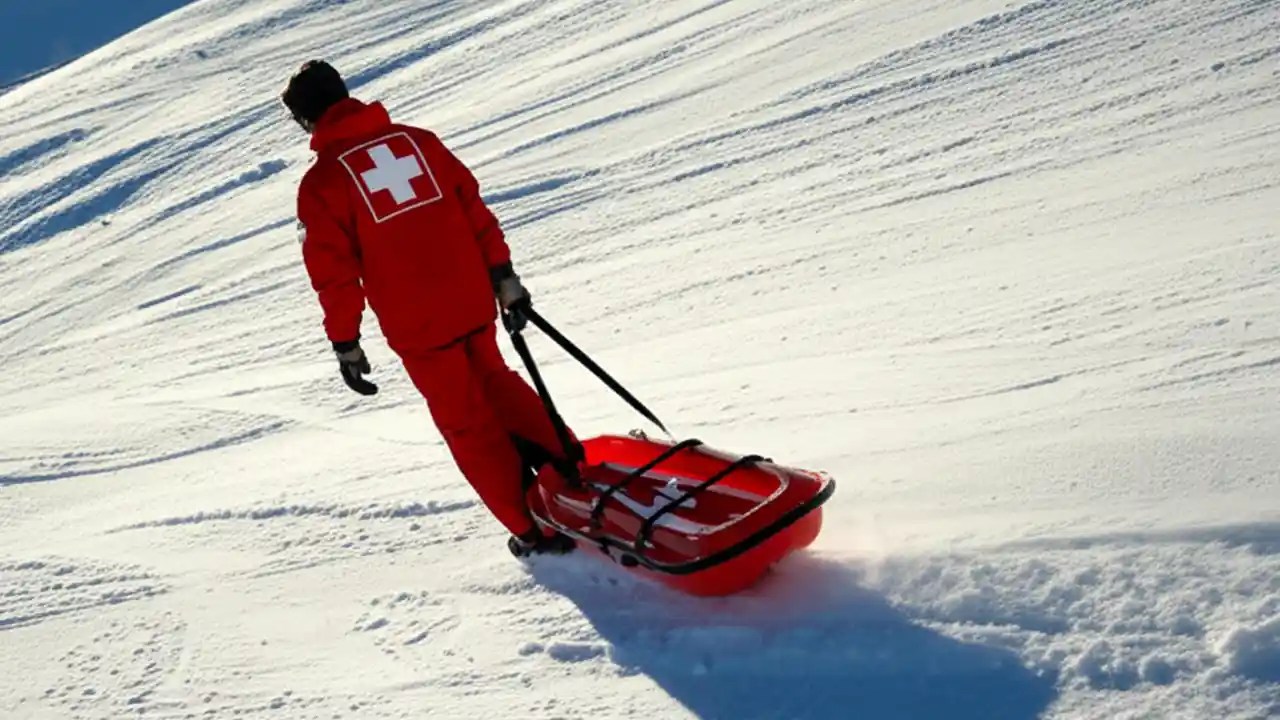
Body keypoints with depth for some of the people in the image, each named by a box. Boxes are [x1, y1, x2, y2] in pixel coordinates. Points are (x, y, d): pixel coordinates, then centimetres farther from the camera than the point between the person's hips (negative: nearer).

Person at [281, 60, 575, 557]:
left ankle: (535, 530, 12)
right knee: (494, 382, 29)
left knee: (467, 422, 10)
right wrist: (503, 276, 12)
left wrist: (345, 343, 4)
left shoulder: (321, 183, -6)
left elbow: (333, 273, -6)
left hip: (415, 328, -4)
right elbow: (474, 209, 6)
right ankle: (574, 472, 28)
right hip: (473, 301, 4)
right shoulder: (417, 139, 6)